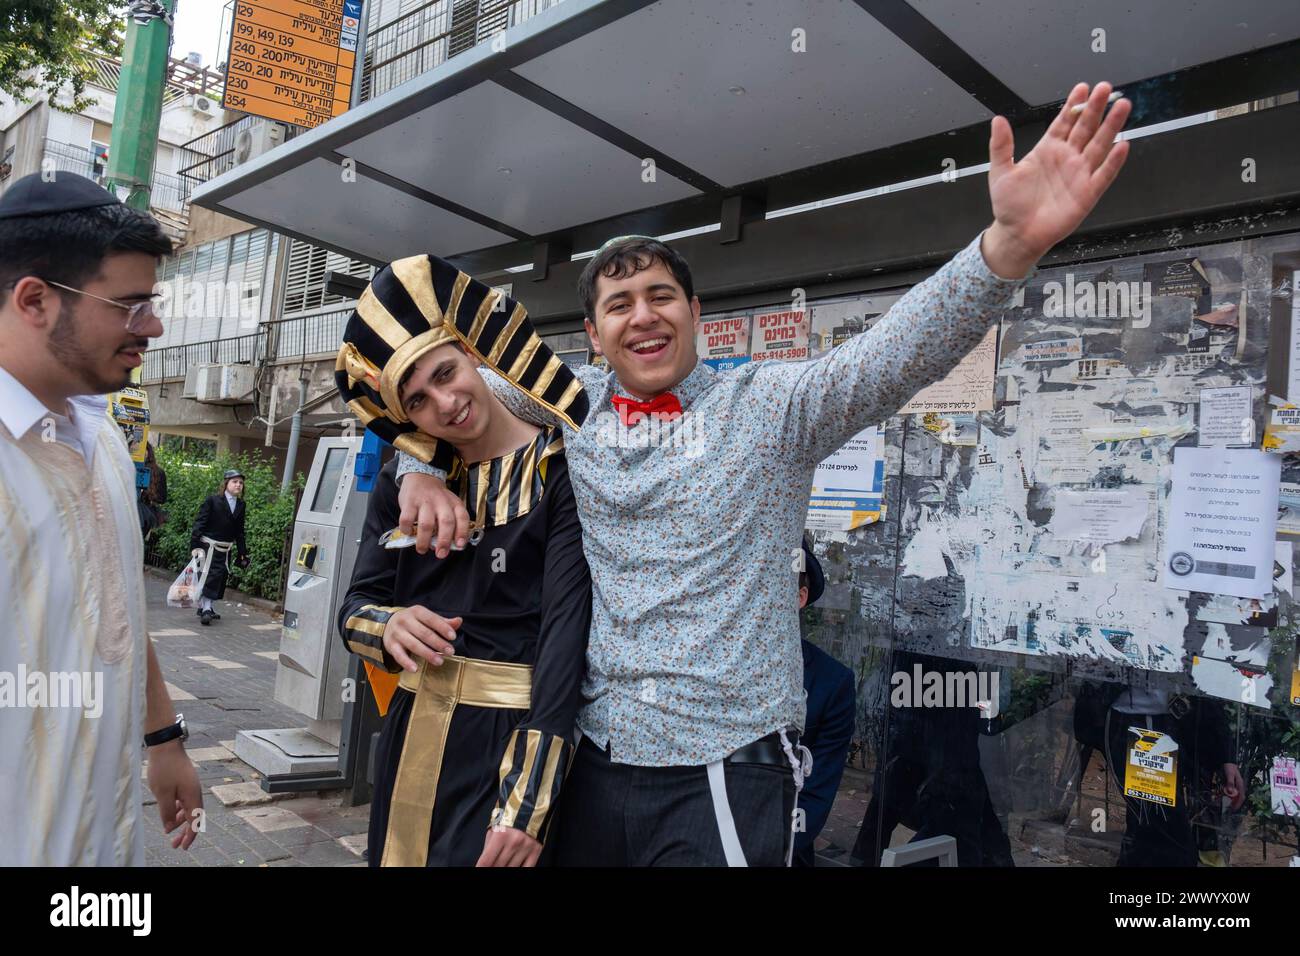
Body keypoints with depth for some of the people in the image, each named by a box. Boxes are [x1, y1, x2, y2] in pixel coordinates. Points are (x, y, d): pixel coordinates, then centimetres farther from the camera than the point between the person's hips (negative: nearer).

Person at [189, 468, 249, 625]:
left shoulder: (241, 505, 9)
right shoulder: (212, 500, -7)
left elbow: (239, 532, 15)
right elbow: (200, 523, -10)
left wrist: (242, 553, 12)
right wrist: (195, 545, -17)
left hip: (226, 549, 6)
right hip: (209, 545, -6)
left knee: (221, 577, 9)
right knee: (209, 576, -11)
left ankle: (205, 607, 22)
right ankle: (205, 608, -8)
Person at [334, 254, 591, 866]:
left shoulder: (559, 469, -11)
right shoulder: (401, 480, 6)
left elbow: (564, 632, -18)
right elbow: (355, 605, 8)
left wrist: (526, 804, -23)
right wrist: (389, 627, -17)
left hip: (506, 739, -5)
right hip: (412, 729, 5)